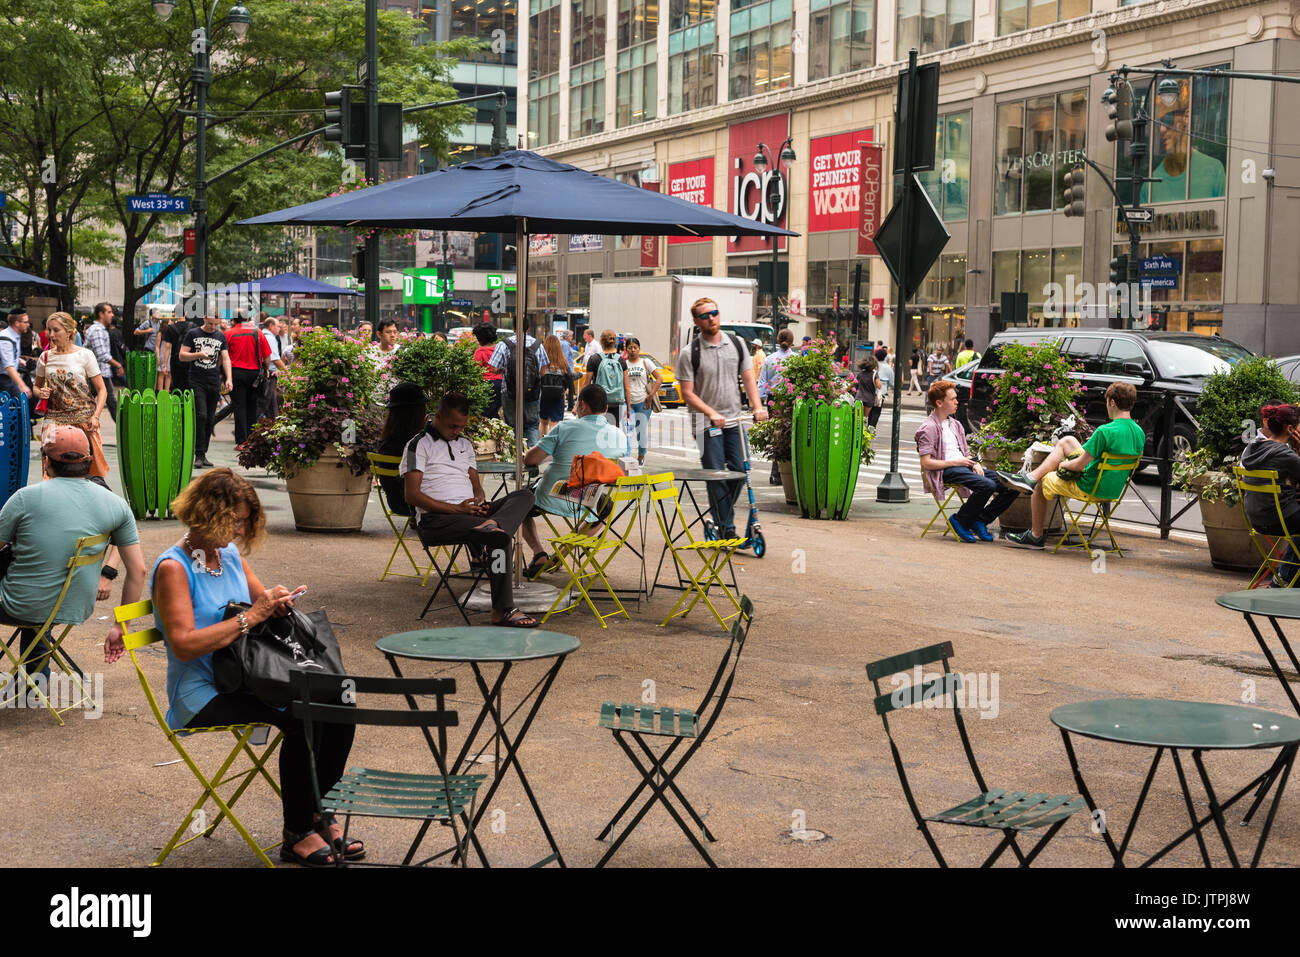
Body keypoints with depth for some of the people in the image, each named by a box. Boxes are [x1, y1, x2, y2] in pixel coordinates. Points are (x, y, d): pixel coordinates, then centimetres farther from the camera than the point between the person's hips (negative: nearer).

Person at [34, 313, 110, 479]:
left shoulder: (85, 355, -1)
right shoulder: (45, 357, 8)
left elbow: (102, 390, 0)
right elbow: (37, 386, 22)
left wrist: (95, 416, -12)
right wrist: (40, 393, -3)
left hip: (83, 418, -2)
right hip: (55, 417, 2)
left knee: (87, 463, -6)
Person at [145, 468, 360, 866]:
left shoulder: (231, 554, 10)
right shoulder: (173, 568, -13)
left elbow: (258, 600, 23)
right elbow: (184, 645, -22)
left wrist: (277, 603, -3)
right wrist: (250, 617, -23)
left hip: (247, 678, 7)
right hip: (202, 693, -7)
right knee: (300, 718, -30)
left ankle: (316, 814, 1)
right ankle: (296, 835, -16)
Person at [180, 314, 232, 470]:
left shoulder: (221, 336, 11)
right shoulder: (192, 334, 2)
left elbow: (225, 358, 8)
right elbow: (182, 356, 0)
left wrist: (228, 378, -5)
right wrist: (198, 354, -17)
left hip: (215, 383, 3)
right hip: (197, 382, -3)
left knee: (210, 420, 4)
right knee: (200, 416, -14)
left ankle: (203, 454, 11)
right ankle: (199, 455, -13)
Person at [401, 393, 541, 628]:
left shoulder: (465, 445, 26)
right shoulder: (419, 445, 2)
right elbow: (412, 495, -7)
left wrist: (480, 500, -1)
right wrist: (457, 509, -15)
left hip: (470, 512, 7)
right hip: (436, 519, -7)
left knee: (524, 496, -16)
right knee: (500, 538, -32)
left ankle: (493, 525, -46)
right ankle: (503, 610, -32)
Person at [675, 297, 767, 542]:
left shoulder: (737, 343, 6)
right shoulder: (689, 354, -7)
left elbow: (748, 378, 9)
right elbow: (687, 394, -9)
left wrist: (758, 406, -7)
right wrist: (712, 413, -22)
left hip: (735, 419, 4)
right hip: (707, 424, -4)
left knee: (740, 471, 1)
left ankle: (720, 513, 23)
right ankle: (726, 529, 4)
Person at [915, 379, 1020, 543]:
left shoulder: (956, 425, 22)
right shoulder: (929, 428, -5)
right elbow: (926, 463, -13)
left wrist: (975, 464, 2)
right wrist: (956, 462, -15)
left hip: (964, 467, 8)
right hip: (946, 471, -8)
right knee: (987, 485, -33)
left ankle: (980, 520, 2)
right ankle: (960, 522, -12)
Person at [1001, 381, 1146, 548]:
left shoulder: (1105, 431, -28)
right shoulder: (1139, 433, -3)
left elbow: (1079, 465, -22)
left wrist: (1063, 464, -1)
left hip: (1090, 489, -8)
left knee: (1040, 484, 17)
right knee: (1067, 441, 18)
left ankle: (1035, 536, 29)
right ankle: (1031, 477, 20)